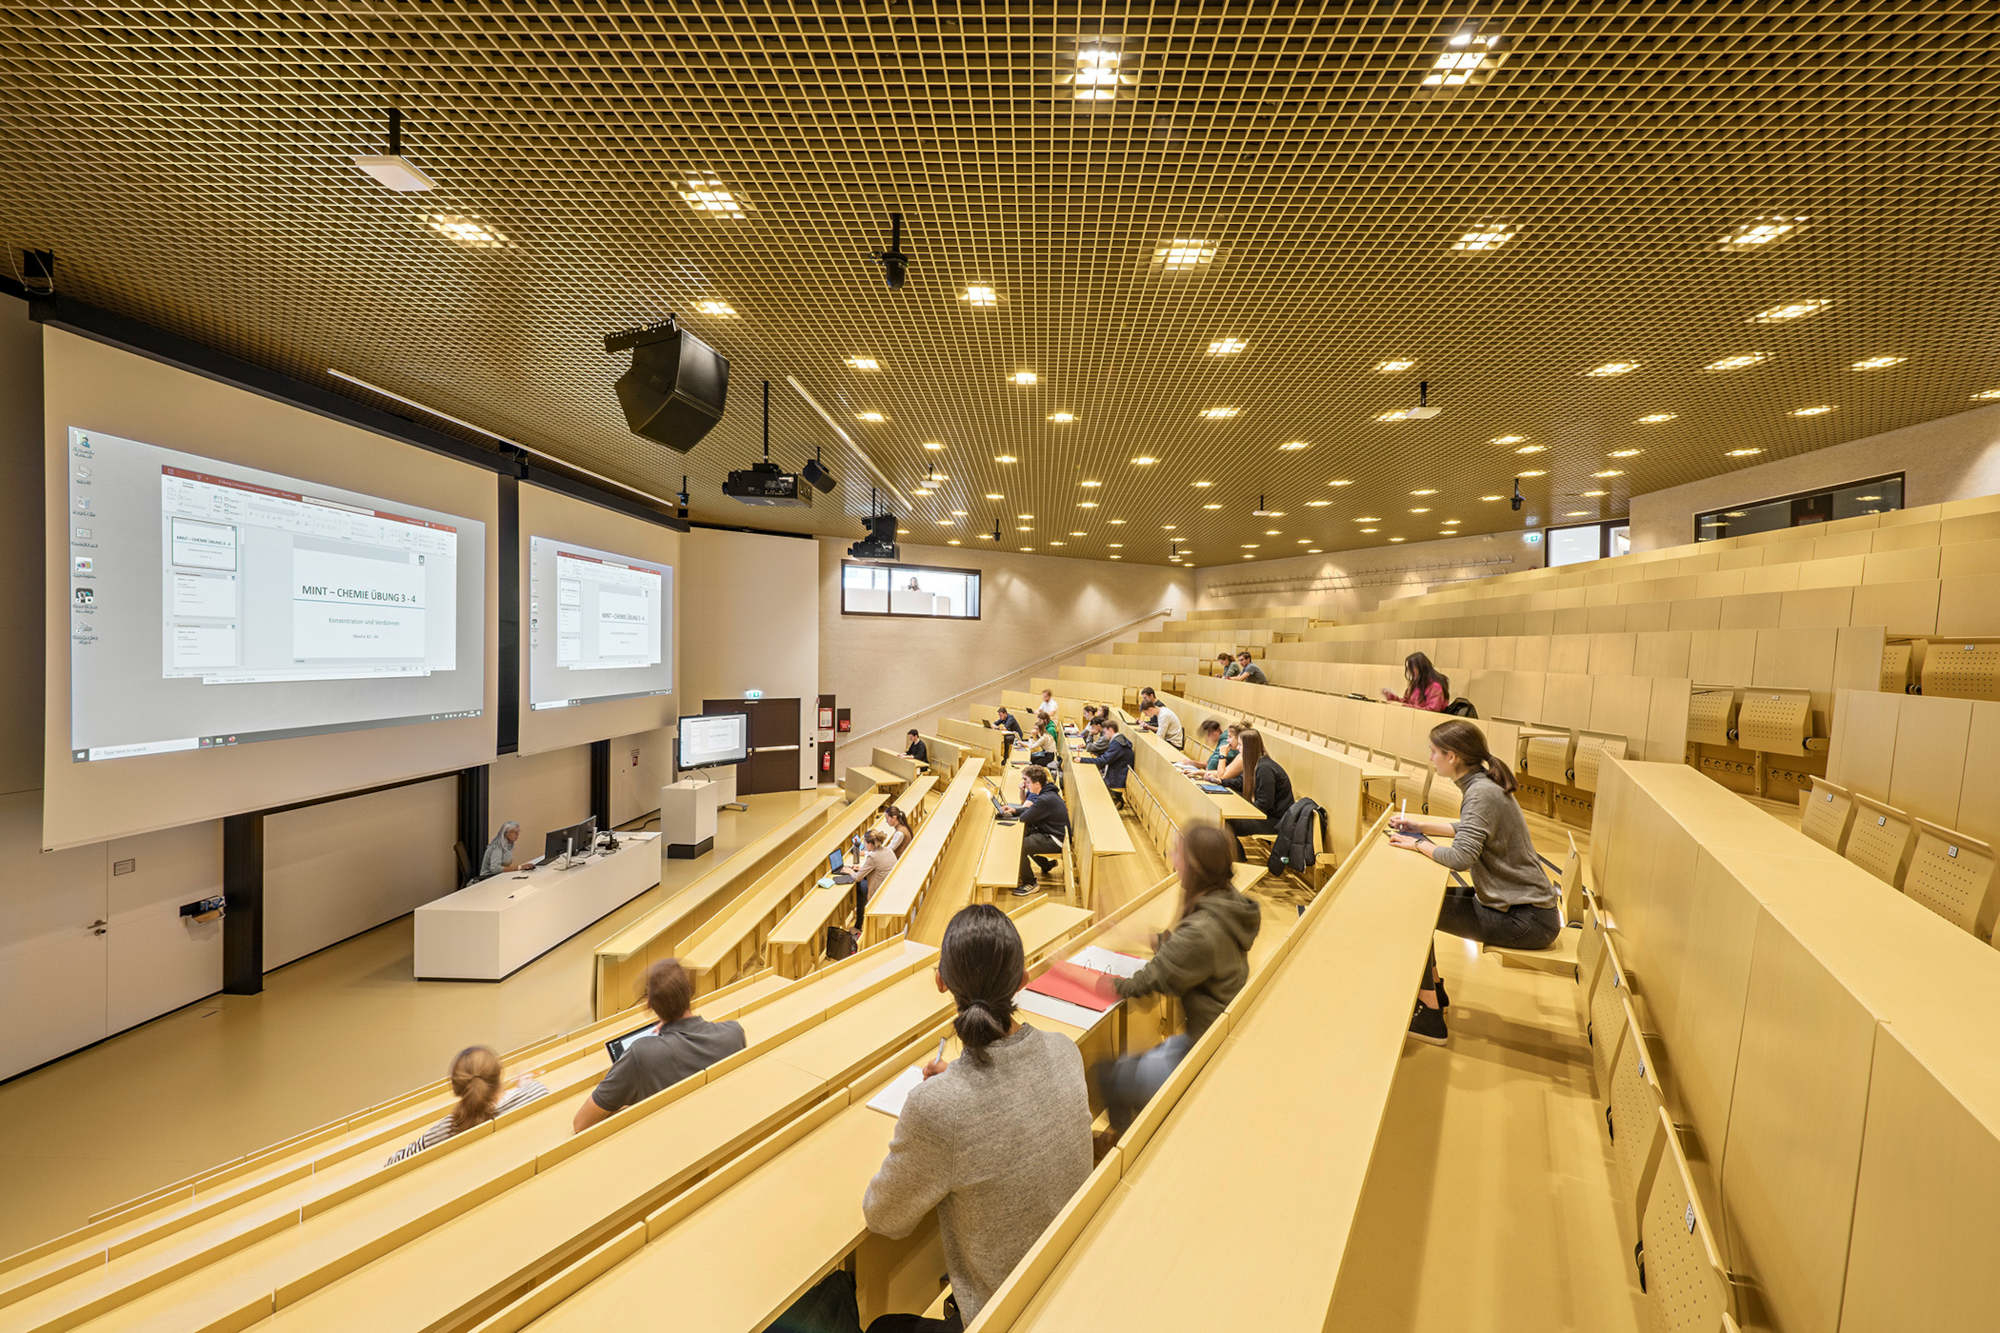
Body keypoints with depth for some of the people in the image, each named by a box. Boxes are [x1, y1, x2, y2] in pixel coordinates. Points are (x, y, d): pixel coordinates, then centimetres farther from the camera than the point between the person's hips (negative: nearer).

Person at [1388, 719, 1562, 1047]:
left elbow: (1460, 858, -33)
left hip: (1526, 920, -9)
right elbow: (1468, 830, 22)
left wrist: (1419, 845, -16)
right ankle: (1434, 989, 27)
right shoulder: (1482, 784, 5)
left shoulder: (1482, 793, -24)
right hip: (1518, 903, 9)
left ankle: (1430, 1015, 1)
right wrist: (1419, 824, 13)